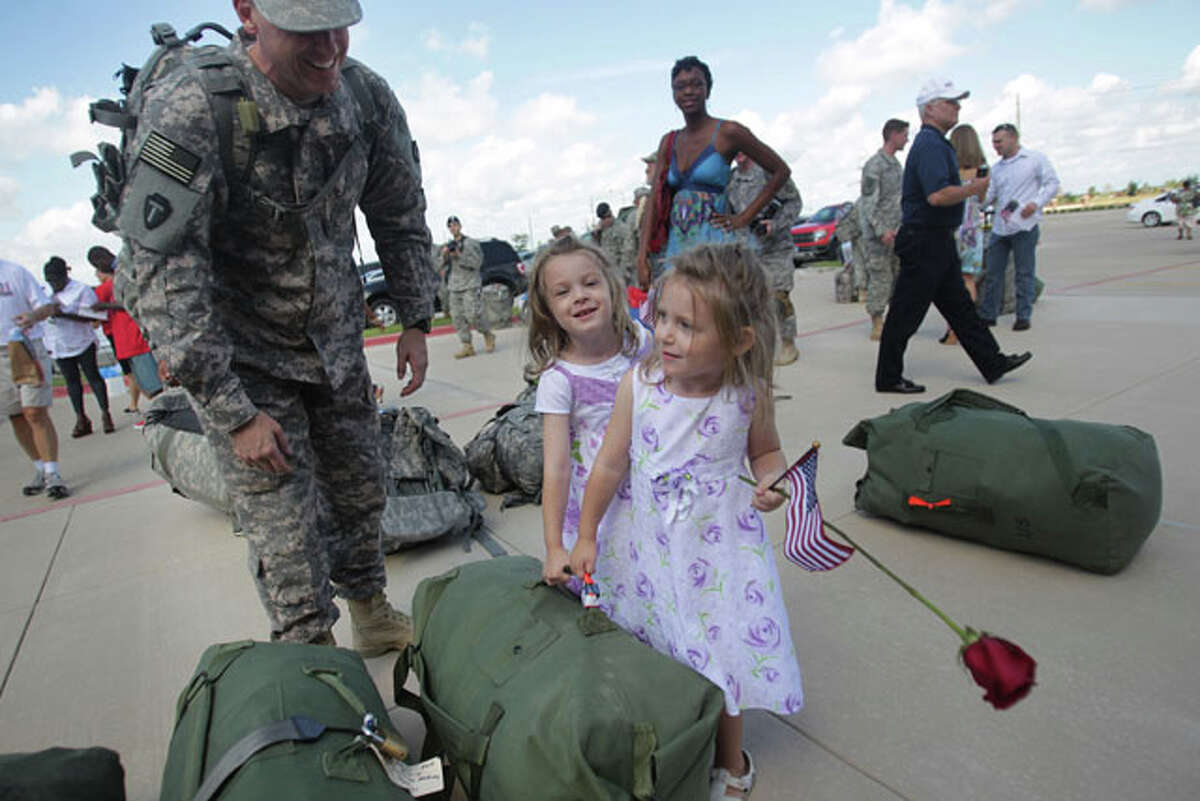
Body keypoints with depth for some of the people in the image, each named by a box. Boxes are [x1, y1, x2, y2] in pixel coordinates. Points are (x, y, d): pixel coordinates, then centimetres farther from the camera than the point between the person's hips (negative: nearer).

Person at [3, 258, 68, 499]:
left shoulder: (14, 271, 0)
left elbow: (46, 305, 0)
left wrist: (33, 316, -22)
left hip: (28, 347, -4)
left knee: (35, 412, -11)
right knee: (16, 417, 7)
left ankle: (52, 474, -8)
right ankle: (40, 470, 19)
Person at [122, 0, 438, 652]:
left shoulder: (368, 97, -10)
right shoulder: (187, 107, -25)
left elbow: (401, 217, 6)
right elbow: (163, 269, -25)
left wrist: (416, 319, 4)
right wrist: (234, 413, -25)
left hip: (335, 340, 5)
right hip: (239, 355, -4)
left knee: (361, 489, 16)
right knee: (286, 532, -6)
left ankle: (372, 618, 40)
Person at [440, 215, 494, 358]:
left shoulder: (470, 243, 1)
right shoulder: (448, 246, 18)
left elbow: (477, 262, -8)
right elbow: (444, 267, 15)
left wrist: (459, 255, -15)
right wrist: (444, 256, -4)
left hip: (470, 286, -6)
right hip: (454, 287, 6)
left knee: (473, 315, -14)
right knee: (457, 317, -1)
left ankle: (488, 335, 9)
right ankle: (467, 346, 2)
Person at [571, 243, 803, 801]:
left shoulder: (748, 394, -15)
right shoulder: (638, 384, -14)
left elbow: (765, 451, 6)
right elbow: (611, 464, -4)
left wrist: (770, 483, -17)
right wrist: (585, 536, 2)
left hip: (721, 545, -1)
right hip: (650, 541, 2)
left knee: (718, 655, 9)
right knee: (652, 645, 14)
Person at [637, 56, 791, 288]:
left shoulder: (727, 132, -1)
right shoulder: (669, 142, 14)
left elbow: (781, 171, 4)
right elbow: (654, 203, 9)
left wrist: (744, 218, -1)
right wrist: (642, 256, -2)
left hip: (713, 243, -5)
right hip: (675, 245, 5)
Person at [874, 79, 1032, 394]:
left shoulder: (936, 142, 19)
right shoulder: (930, 144, -16)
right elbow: (938, 195, -27)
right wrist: (973, 189, -13)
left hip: (937, 241, 11)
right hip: (925, 241, -11)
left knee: (960, 306, 15)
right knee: (906, 312, -3)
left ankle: (993, 362, 23)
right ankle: (888, 378, 5)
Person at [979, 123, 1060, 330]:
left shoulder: (1035, 159, 2)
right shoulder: (996, 168, 16)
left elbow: (1052, 184, 0)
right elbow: (988, 197, 13)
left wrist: (1036, 203, -15)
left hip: (1024, 227, -5)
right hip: (999, 227, 5)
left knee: (1024, 273, 0)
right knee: (993, 272, 5)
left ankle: (1023, 316, 7)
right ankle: (987, 314, 12)